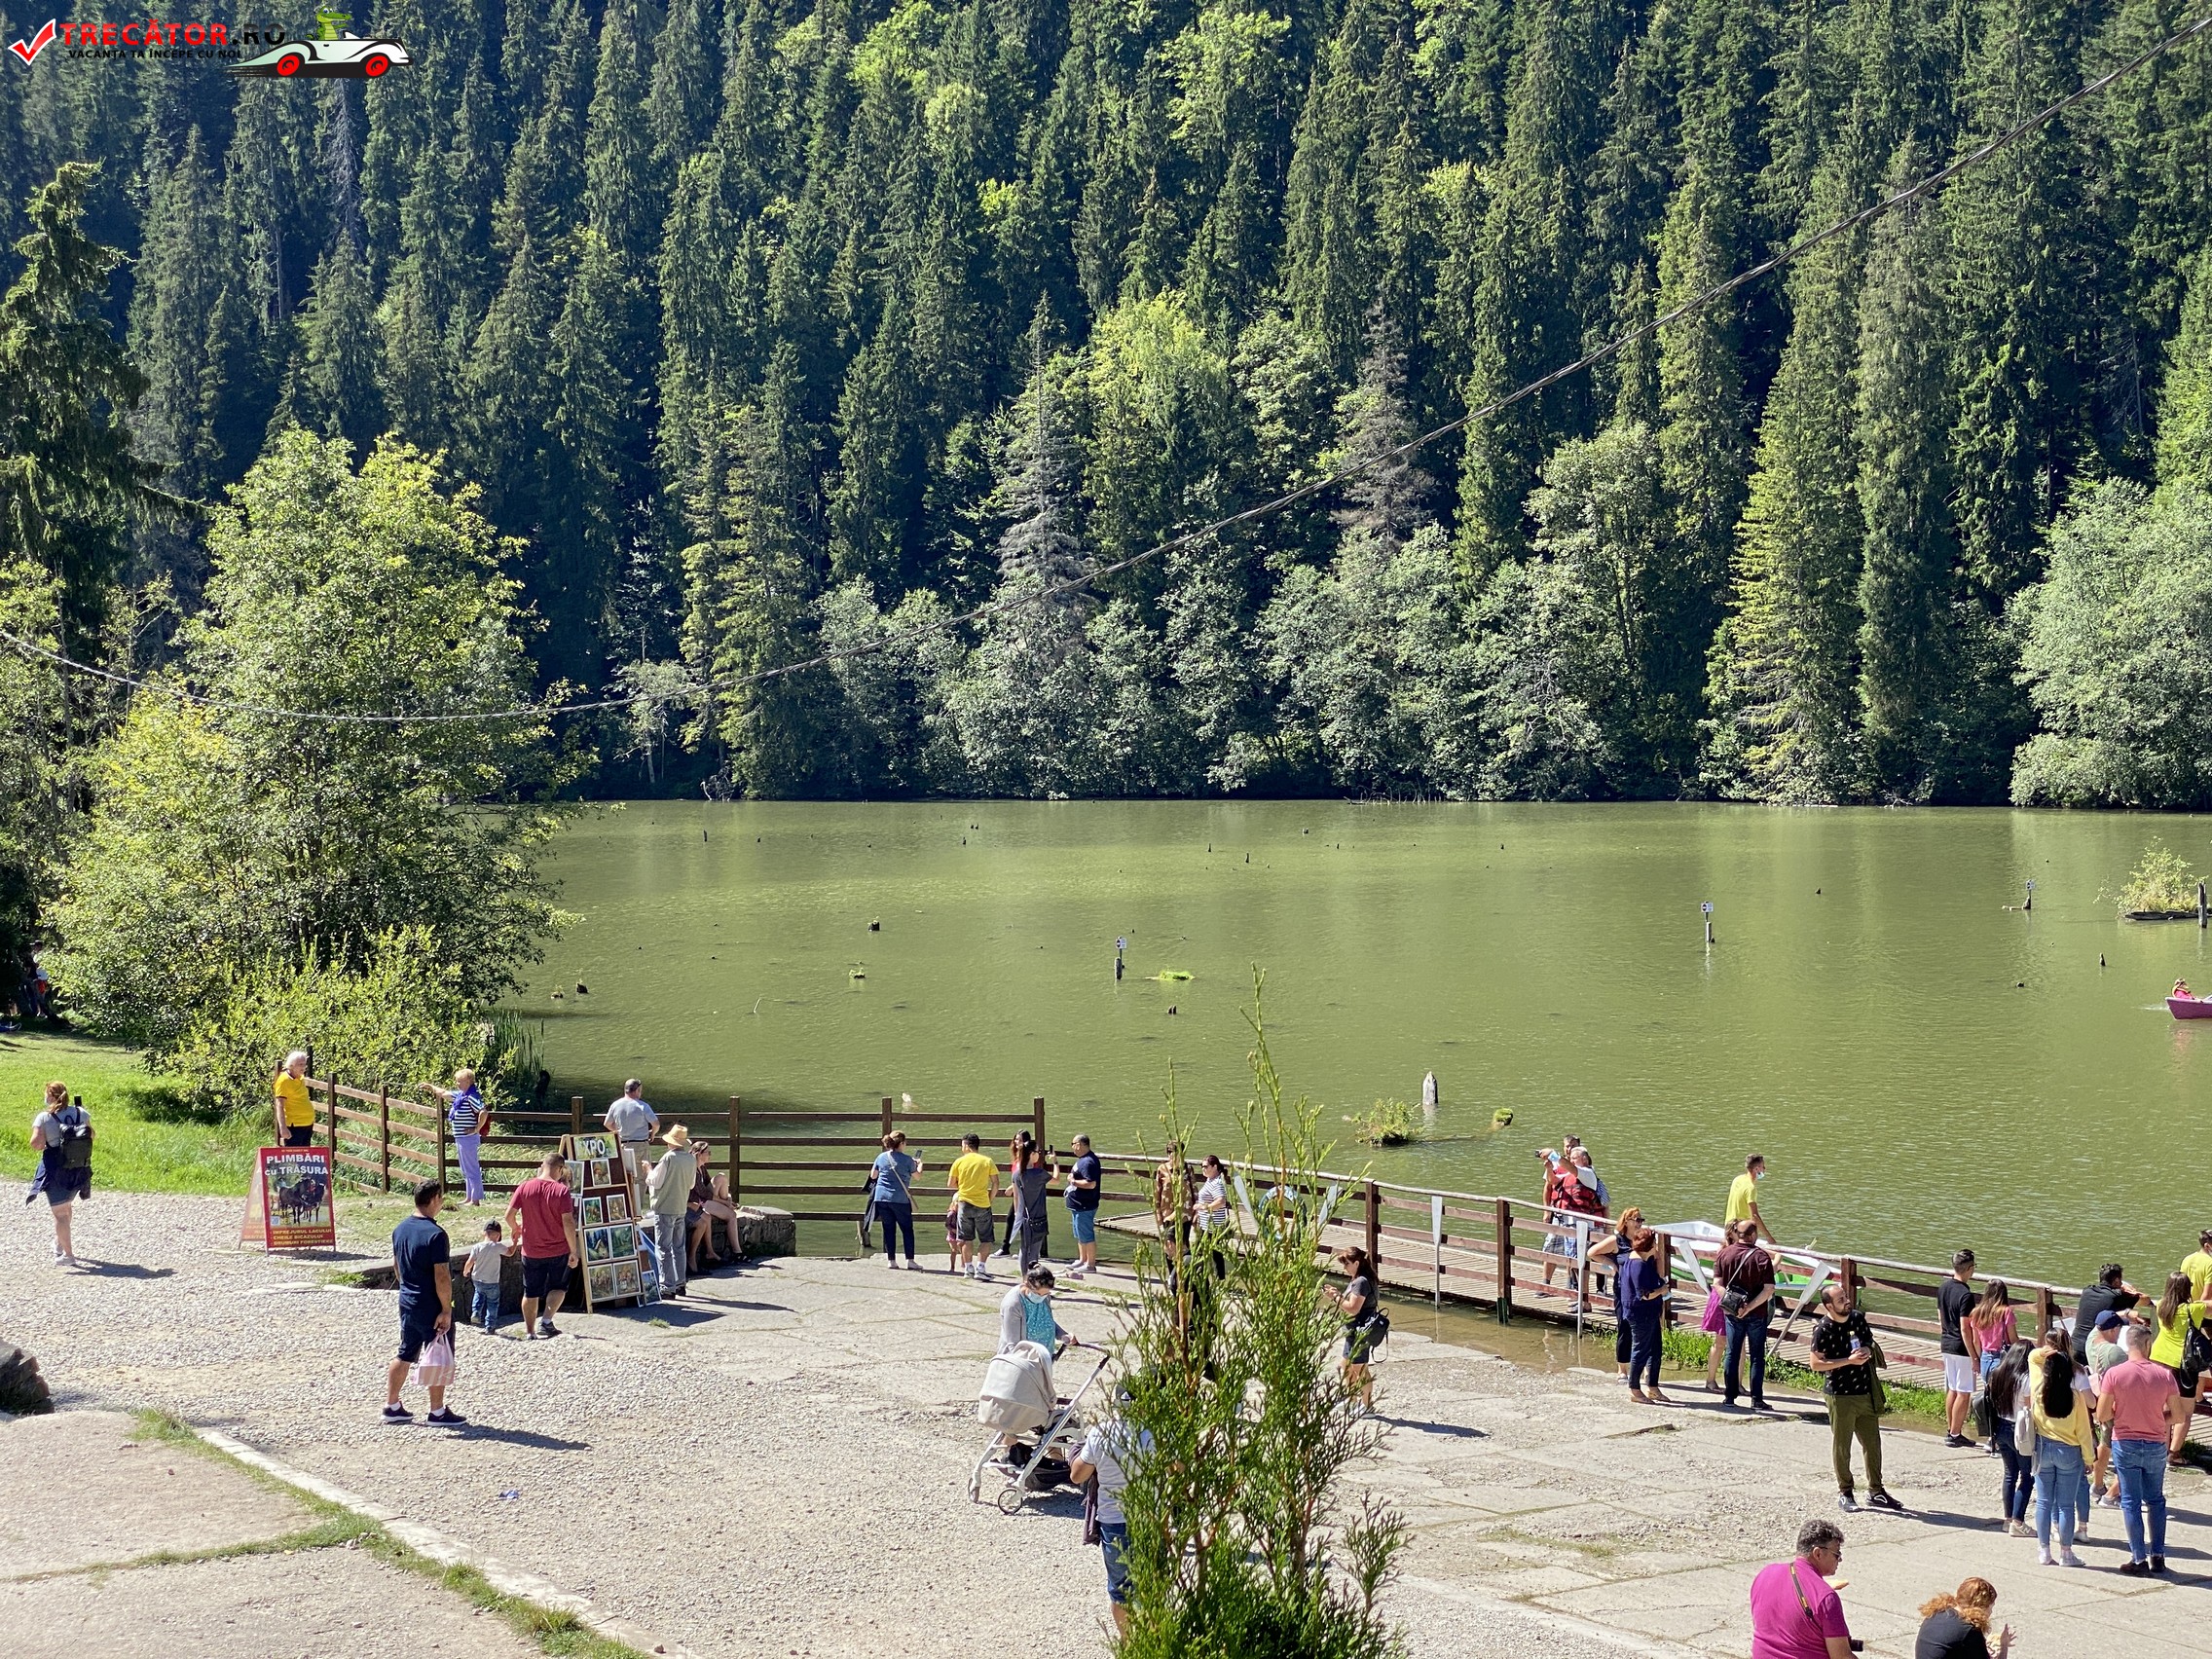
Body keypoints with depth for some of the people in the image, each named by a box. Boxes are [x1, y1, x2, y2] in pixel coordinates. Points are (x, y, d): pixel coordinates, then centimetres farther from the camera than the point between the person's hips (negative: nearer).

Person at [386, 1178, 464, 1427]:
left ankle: (391, 1407, 21)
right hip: (431, 1308, -8)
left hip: (407, 1304, 8)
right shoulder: (435, 1234, -22)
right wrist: (446, 1310, -18)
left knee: (405, 1355, 17)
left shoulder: (400, 1229, 4)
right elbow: (441, 1276, -23)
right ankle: (437, 1412, 11)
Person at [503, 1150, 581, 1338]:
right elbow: (568, 1222, -17)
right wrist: (574, 1251, -10)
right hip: (558, 1250, -2)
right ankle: (546, 1321, -1)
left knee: (531, 1292, 15)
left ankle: (529, 1332, 18)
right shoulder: (561, 1190, -13)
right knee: (558, 1287, 17)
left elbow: (509, 1215, -5)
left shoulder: (525, 1187, -5)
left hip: (531, 1250, 2)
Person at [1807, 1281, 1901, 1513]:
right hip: (1840, 1395, -6)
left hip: (1865, 1391, 6)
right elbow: (1815, 1363, -15)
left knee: (1873, 1443, 11)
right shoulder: (1823, 1329, -14)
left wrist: (1867, 1350, -6)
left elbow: (1869, 1341, 19)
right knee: (1841, 1446, 5)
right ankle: (1845, 1493, 18)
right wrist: (1849, 1361, -20)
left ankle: (1875, 1491, 23)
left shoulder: (1857, 1318, 3)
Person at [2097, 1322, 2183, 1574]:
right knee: (2155, 1500, 17)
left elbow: (2102, 1415, -11)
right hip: (2156, 1446, 2)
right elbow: (2179, 1416, -4)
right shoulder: (2164, 1374, -7)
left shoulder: (2114, 1374, -11)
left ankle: (2139, 1559, 6)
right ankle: (2157, 1555, 17)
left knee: (2131, 1502, 5)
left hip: (2125, 1444, -2)